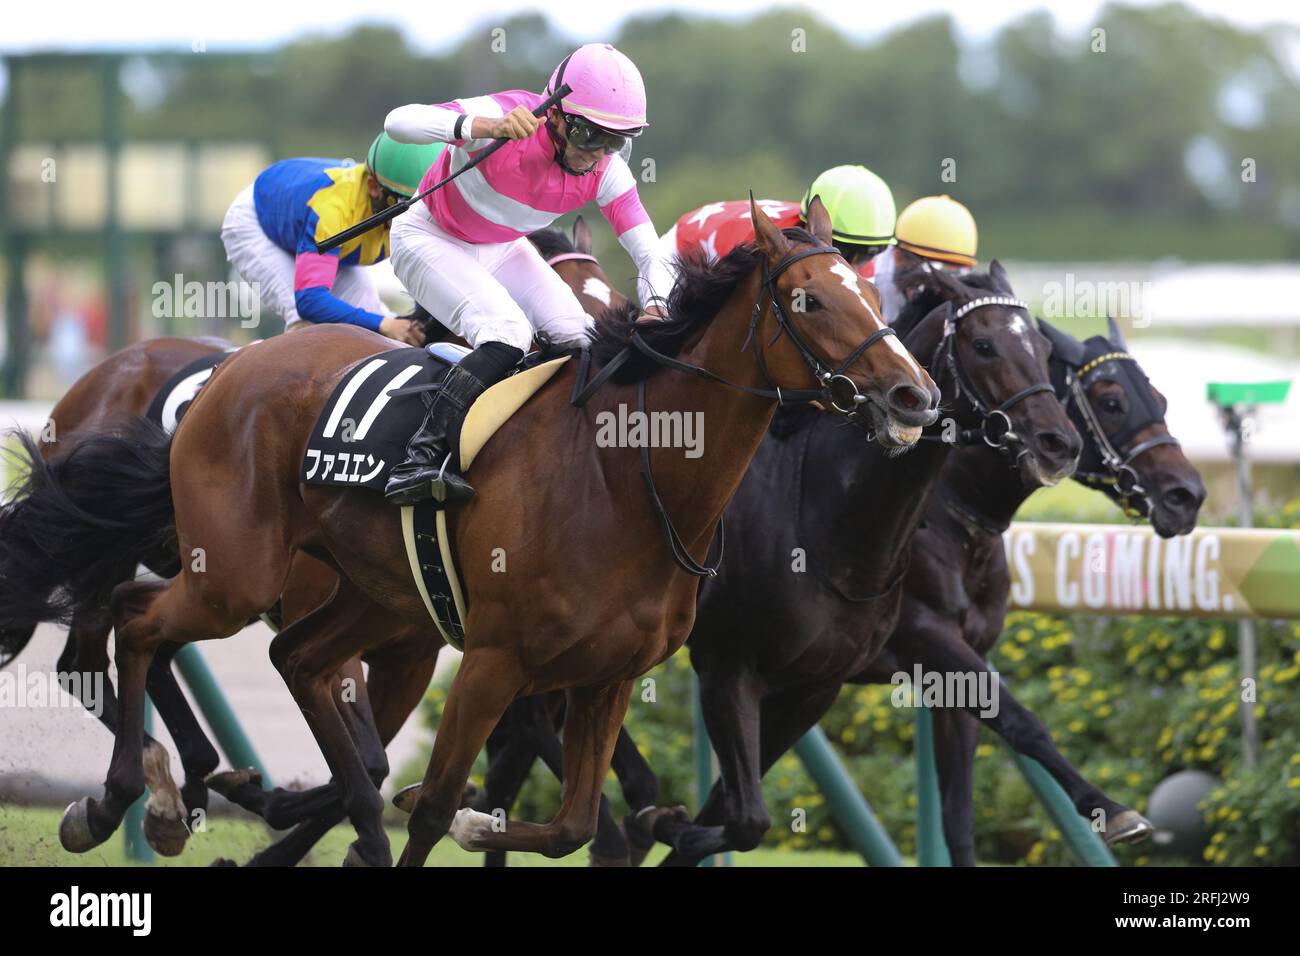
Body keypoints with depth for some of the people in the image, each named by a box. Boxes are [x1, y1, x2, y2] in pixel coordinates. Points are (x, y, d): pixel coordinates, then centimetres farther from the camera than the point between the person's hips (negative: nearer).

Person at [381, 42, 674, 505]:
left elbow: (651, 255, -16)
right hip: (430, 239, -6)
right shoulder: (507, 116, -34)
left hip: (503, 251, 6)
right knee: (508, 334, -29)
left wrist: (655, 308, -40)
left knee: (582, 340, -10)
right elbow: (399, 121, -46)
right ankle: (419, 461, -31)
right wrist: (486, 127, -62)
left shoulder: (606, 171, -18)